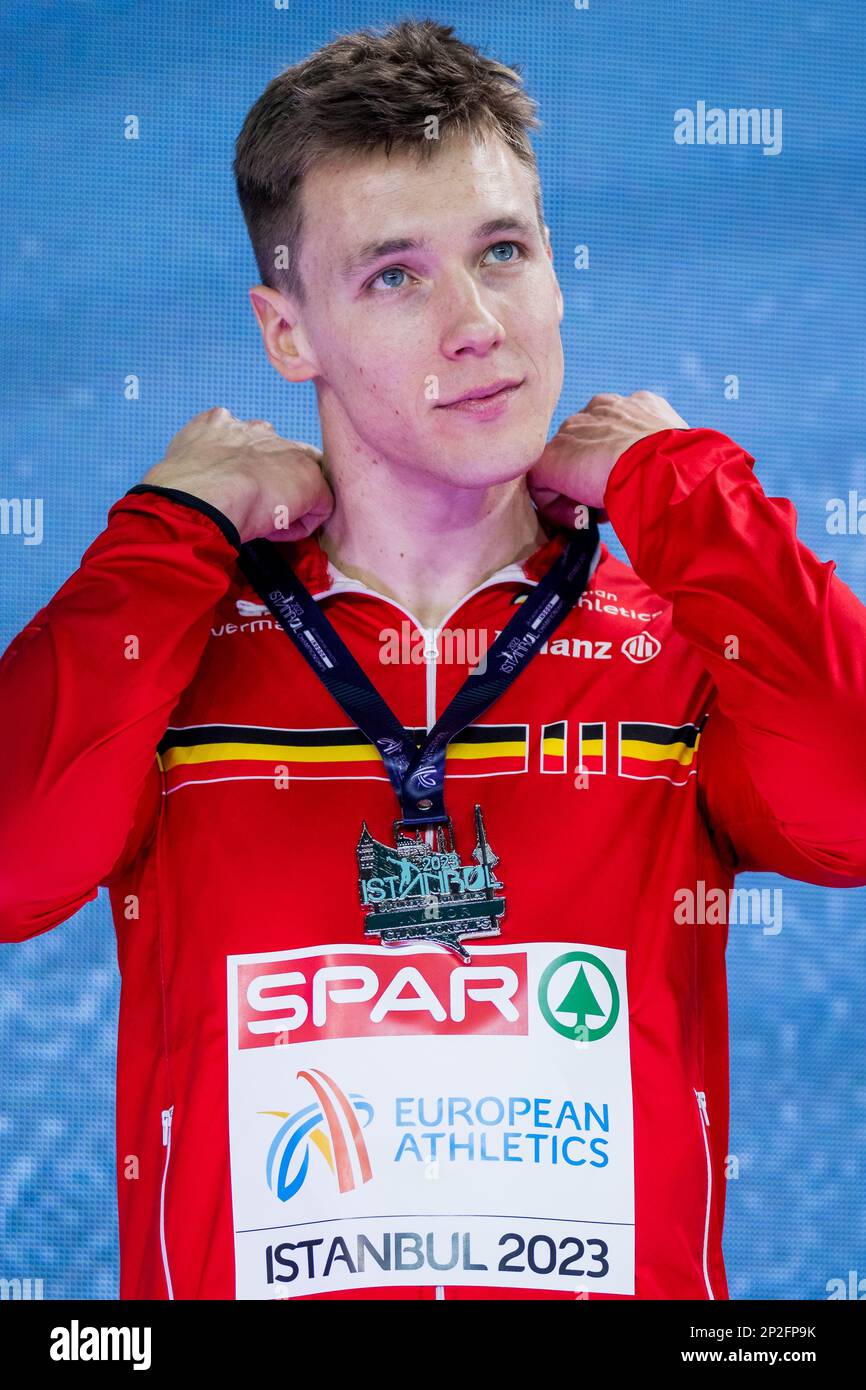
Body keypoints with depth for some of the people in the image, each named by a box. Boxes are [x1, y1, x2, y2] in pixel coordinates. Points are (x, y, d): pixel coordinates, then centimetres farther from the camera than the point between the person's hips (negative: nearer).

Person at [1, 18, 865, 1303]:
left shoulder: (689, 649, 6)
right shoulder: (163, 641, 6)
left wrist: (682, 484, 0)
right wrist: (174, 534, 0)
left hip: (625, 1280, 1)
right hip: (234, 1273, 0)